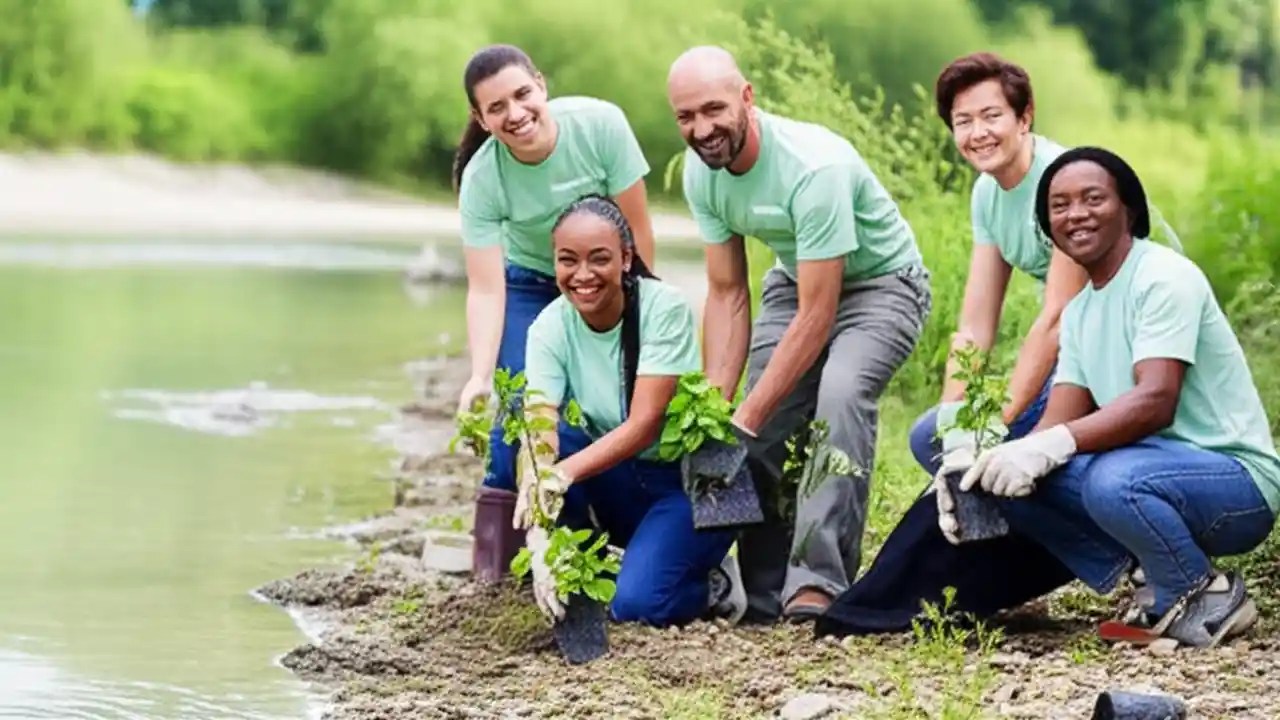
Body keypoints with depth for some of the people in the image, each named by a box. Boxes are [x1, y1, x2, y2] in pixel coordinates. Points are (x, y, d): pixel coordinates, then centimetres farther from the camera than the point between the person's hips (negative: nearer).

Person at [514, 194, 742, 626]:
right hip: (619, 481, 4)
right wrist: (538, 532, -41)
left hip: (687, 479, -4)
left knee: (637, 605, -25)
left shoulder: (664, 308, -21)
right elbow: (539, 433, -24)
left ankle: (708, 576, 7)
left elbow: (645, 424, -27)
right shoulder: (550, 328, -12)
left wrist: (565, 473, -43)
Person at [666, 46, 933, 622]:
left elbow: (817, 316, -32)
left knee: (840, 392, -33)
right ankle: (767, 594, 4)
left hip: (880, 283, -7)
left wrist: (747, 417, -32)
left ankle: (818, 581, -34)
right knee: (762, 430, -10)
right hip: (796, 282, 7)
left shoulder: (814, 167, -34)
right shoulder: (701, 172, -12)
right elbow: (727, 296, -6)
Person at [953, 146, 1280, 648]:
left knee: (1112, 481, -37)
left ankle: (1207, 600, -10)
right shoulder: (1079, 310, 13)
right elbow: (1059, 423, 3)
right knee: (1008, 476, -6)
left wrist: (1052, 445, -37)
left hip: (1238, 480, -8)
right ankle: (1151, 576, 2)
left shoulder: (1165, 277, -14)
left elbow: (1156, 402, -27)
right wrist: (1016, 453, -19)